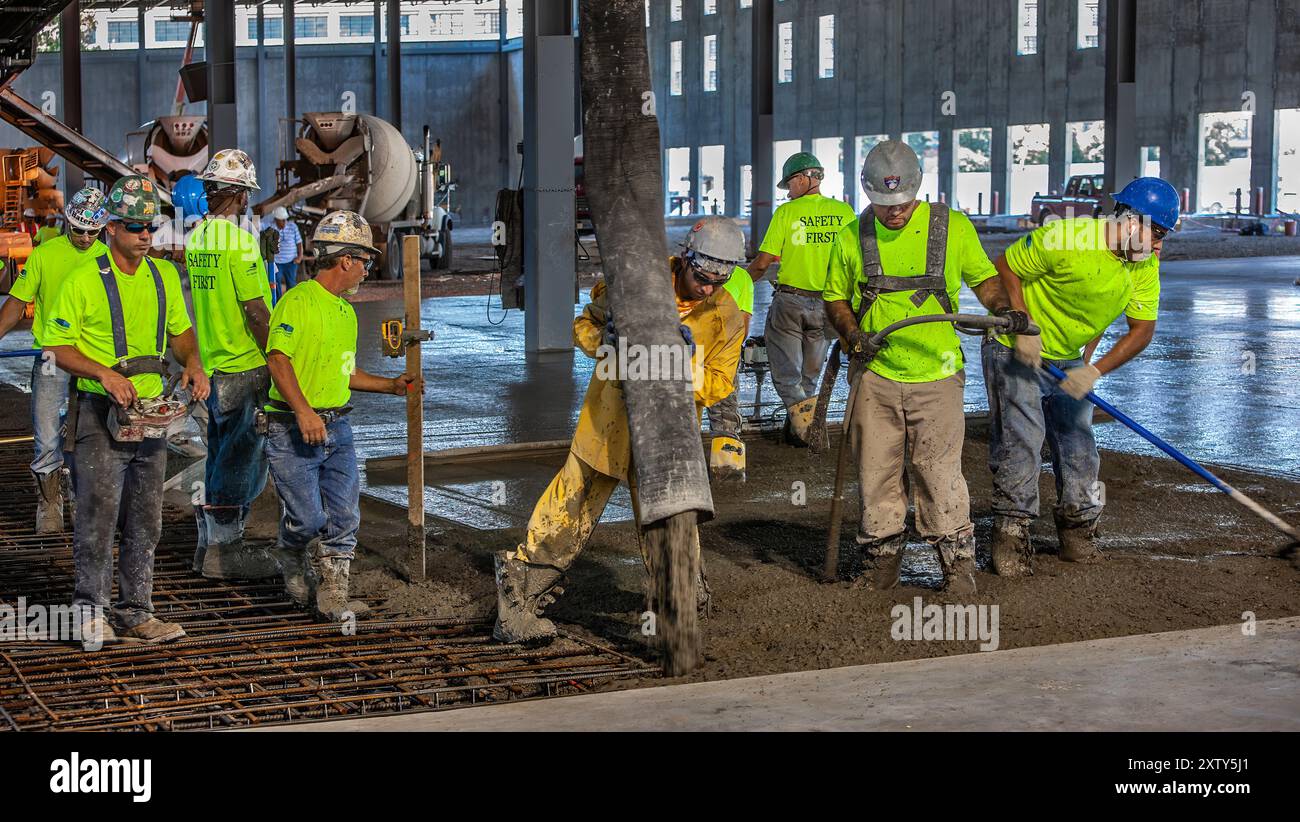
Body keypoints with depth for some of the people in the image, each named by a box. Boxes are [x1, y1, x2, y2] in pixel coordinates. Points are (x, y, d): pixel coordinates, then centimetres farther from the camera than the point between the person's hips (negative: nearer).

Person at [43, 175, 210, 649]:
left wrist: (193, 363, 0)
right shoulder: (84, 280, -8)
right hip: (102, 414, -6)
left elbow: (180, 331, 20)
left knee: (145, 521, 9)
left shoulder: (164, 277, 9)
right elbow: (57, 346, -8)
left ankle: (135, 614, 16)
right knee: (98, 512, -7)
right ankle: (92, 610, 5)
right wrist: (104, 374, -20)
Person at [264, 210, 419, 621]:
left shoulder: (346, 312, 19)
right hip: (293, 430, -8)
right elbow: (278, 359, -19)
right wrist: (303, 411, -28)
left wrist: (391, 385, 19)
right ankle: (292, 570, 24)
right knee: (307, 518, -6)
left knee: (343, 517, -1)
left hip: (337, 428, 8)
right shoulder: (298, 301, -11)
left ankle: (332, 596, 4)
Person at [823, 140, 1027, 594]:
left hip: (936, 374, -2)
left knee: (940, 473, -4)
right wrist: (854, 335, -5)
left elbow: (983, 277, 12)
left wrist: (1002, 307, -8)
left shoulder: (953, 226, 0)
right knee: (877, 472, 6)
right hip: (874, 375, 2)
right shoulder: (853, 237, 4)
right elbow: (836, 299, 14)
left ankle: (957, 561, 7)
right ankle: (882, 559, 19)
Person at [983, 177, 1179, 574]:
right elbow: (1005, 267, -17)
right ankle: (1011, 534, 1)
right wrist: (1022, 328, -24)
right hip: (1013, 350, -6)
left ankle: (1077, 529, 23)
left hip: (1068, 361, 6)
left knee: (1078, 442, 7)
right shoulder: (1065, 238, -27)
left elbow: (1142, 329, -7)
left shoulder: (1145, 266, -8)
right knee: (1021, 439, -10)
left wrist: (1095, 370, -20)